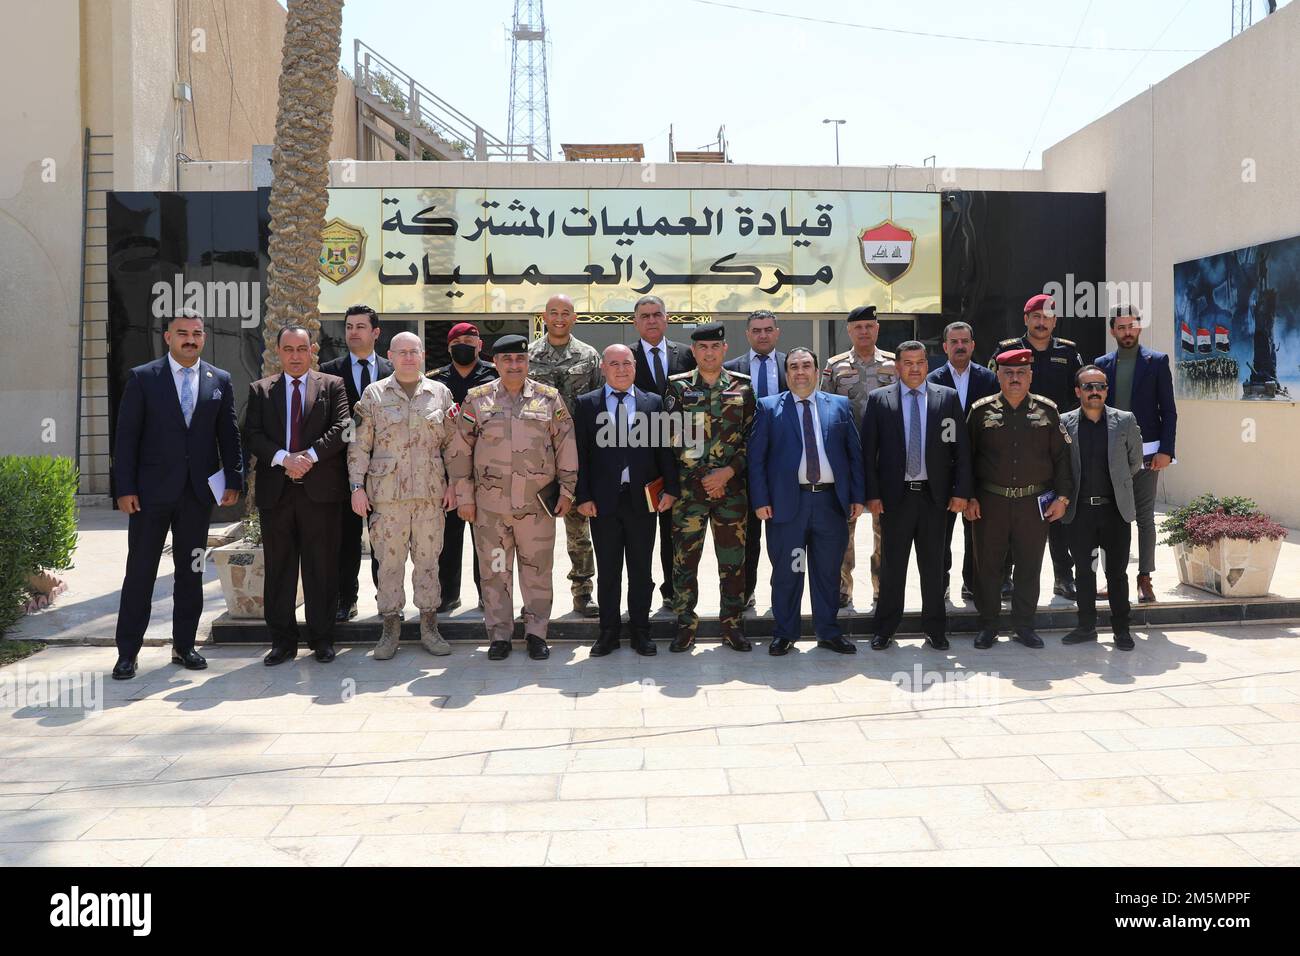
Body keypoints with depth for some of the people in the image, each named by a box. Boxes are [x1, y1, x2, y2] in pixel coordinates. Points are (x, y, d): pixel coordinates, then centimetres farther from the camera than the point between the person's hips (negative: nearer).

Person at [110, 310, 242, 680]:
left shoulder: (220, 381, 7)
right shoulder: (142, 378, 0)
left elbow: (229, 435, 8)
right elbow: (126, 436, -3)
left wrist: (234, 481, 1)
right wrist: (125, 489, -8)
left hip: (199, 493, 2)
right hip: (152, 491, -2)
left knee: (191, 573, 9)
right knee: (140, 572, 3)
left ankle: (184, 646, 20)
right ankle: (127, 652, 12)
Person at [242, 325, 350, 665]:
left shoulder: (333, 386, 8)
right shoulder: (260, 390, 12)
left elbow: (342, 427, -5)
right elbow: (252, 436, 2)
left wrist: (309, 455, -15)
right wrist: (284, 458, -14)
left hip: (320, 490, -2)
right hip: (275, 491, 2)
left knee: (322, 568, 3)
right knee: (279, 569, 7)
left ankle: (322, 639, 13)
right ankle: (283, 641, 16)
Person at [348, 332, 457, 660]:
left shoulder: (440, 393, 9)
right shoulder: (373, 394, 6)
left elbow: (451, 442, 11)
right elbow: (359, 444, 4)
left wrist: (453, 483, 4)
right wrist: (357, 486, -2)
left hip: (431, 492, 1)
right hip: (386, 491, -1)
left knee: (428, 558, 6)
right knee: (389, 560, 3)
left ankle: (429, 626, 16)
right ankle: (390, 627, 14)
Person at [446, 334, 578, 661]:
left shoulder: (549, 398, 5)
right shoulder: (476, 399, 5)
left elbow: (566, 446, 7)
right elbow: (460, 450, 6)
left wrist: (566, 491, 3)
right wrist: (464, 496, 2)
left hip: (538, 503, 0)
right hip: (490, 503, 0)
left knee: (537, 570, 7)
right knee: (494, 570, 7)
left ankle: (536, 632, 20)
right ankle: (499, 634, 18)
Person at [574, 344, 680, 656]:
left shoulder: (653, 402, 7)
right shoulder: (586, 404, 4)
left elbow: (664, 448, 6)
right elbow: (581, 454, 1)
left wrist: (670, 488, -2)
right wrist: (583, 497, -5)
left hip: (642, 499, 1)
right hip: (603, 500, -1)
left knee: (641, 570, 8)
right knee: (607, 571, 8)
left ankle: (640, 630, 20)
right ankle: (609, 631, 19)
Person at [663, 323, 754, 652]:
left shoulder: (742, 387, 7)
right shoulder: (677, 387, 3)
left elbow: (752, 436, 4)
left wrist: (728, 471, -10)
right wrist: (705, 477, -8)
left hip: (732, 487, 1)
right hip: (688, 488, -1)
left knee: (733, 560, 6)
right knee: (684, 559, 2)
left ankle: (732, 624, 18)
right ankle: (685, 626, 14)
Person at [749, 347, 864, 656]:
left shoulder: (840, 405, 10)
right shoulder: (769, 407, 4)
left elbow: (855, 453, 10)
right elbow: (756, 456, 0)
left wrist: (858, 495, 3)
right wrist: (760, 500, -7)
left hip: (831, 501, 2)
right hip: (787, 501, -2)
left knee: (828, 572, 10)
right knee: (785, 573, 6)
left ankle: (829, 632, 24)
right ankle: (784, 634, 19)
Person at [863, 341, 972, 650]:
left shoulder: (948, 397, 3)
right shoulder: (878, 399, 1)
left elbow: (961, 447, 3)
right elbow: (868, 450, -1)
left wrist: (961, 491, -3)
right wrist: (872, 494, -6)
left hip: (935, 495, 1)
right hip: (895, 495, -1)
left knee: (933, 564, 10)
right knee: (892, 565, 7)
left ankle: (935, 628, 23)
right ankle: (884, 628, 19)